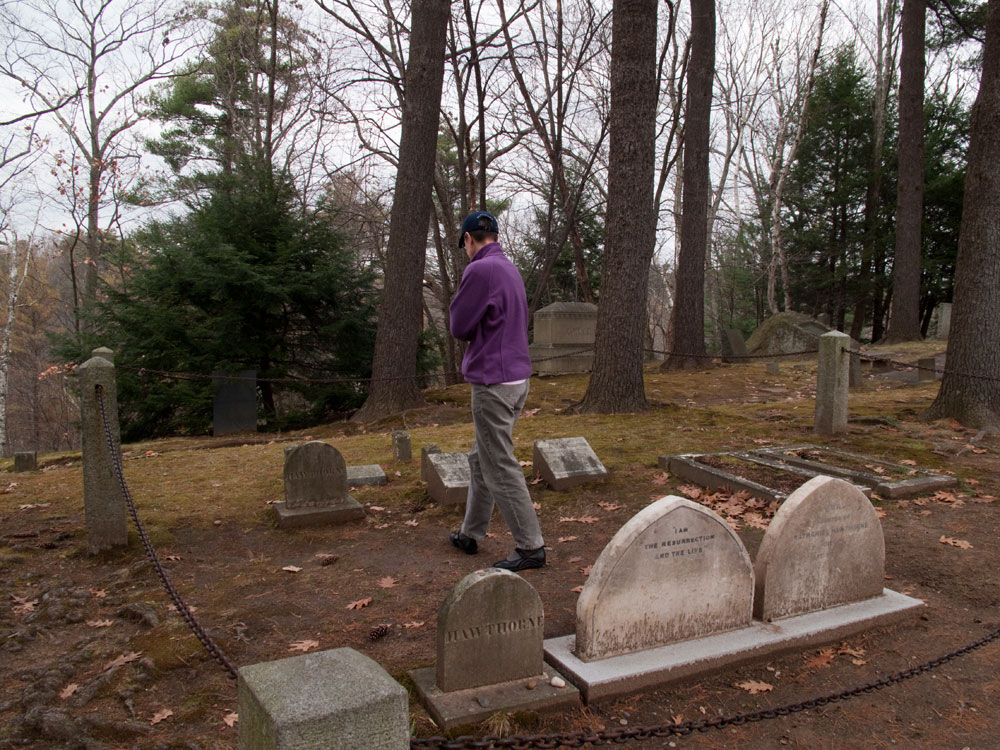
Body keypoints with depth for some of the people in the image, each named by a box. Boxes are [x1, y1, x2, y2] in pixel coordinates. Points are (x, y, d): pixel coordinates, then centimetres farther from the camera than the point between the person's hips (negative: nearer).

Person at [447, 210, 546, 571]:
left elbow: (459, 328, -11)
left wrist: (459, 297, 7)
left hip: (494, 382, -10)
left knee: (501, 468, -3)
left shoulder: (479, 271, -16)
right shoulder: (511, 270, 14)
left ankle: (531, 547, 4)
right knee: (481, 460, 19)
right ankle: (470, 534, 29)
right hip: (518, 377, 10)